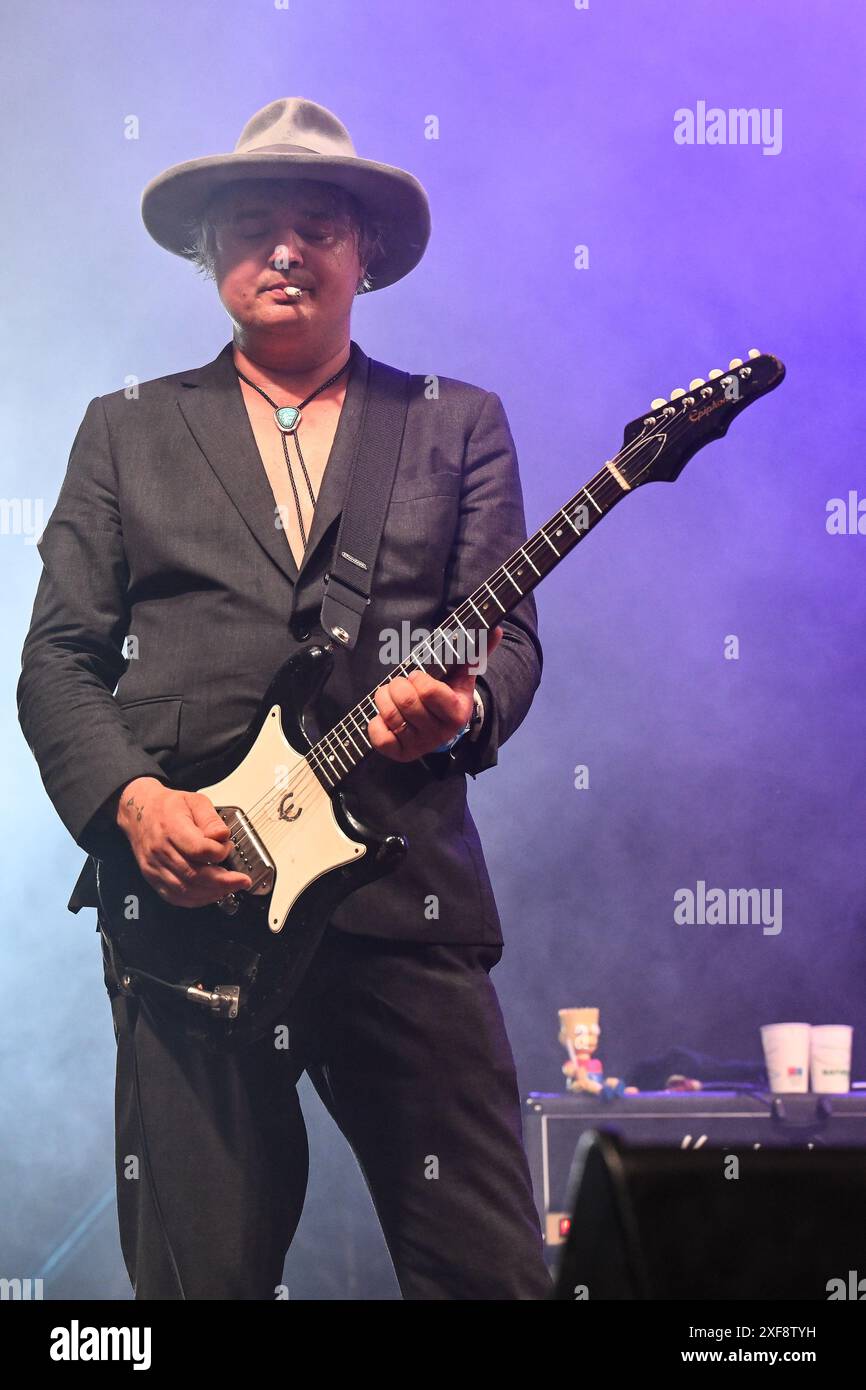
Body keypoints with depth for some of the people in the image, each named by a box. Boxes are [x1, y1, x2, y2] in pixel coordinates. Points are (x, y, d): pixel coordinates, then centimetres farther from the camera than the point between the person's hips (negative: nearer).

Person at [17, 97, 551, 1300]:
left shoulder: (459, 425, 15)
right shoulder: (127, 430, 15)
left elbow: (508, 632, 6)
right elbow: (57, 659, 9)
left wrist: (461, 708, -17)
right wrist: (128, 801, -9)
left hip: (407, 896, 0)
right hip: (186, 902, 0)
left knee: (489, 1270, -2)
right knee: (199, 1276, 3)